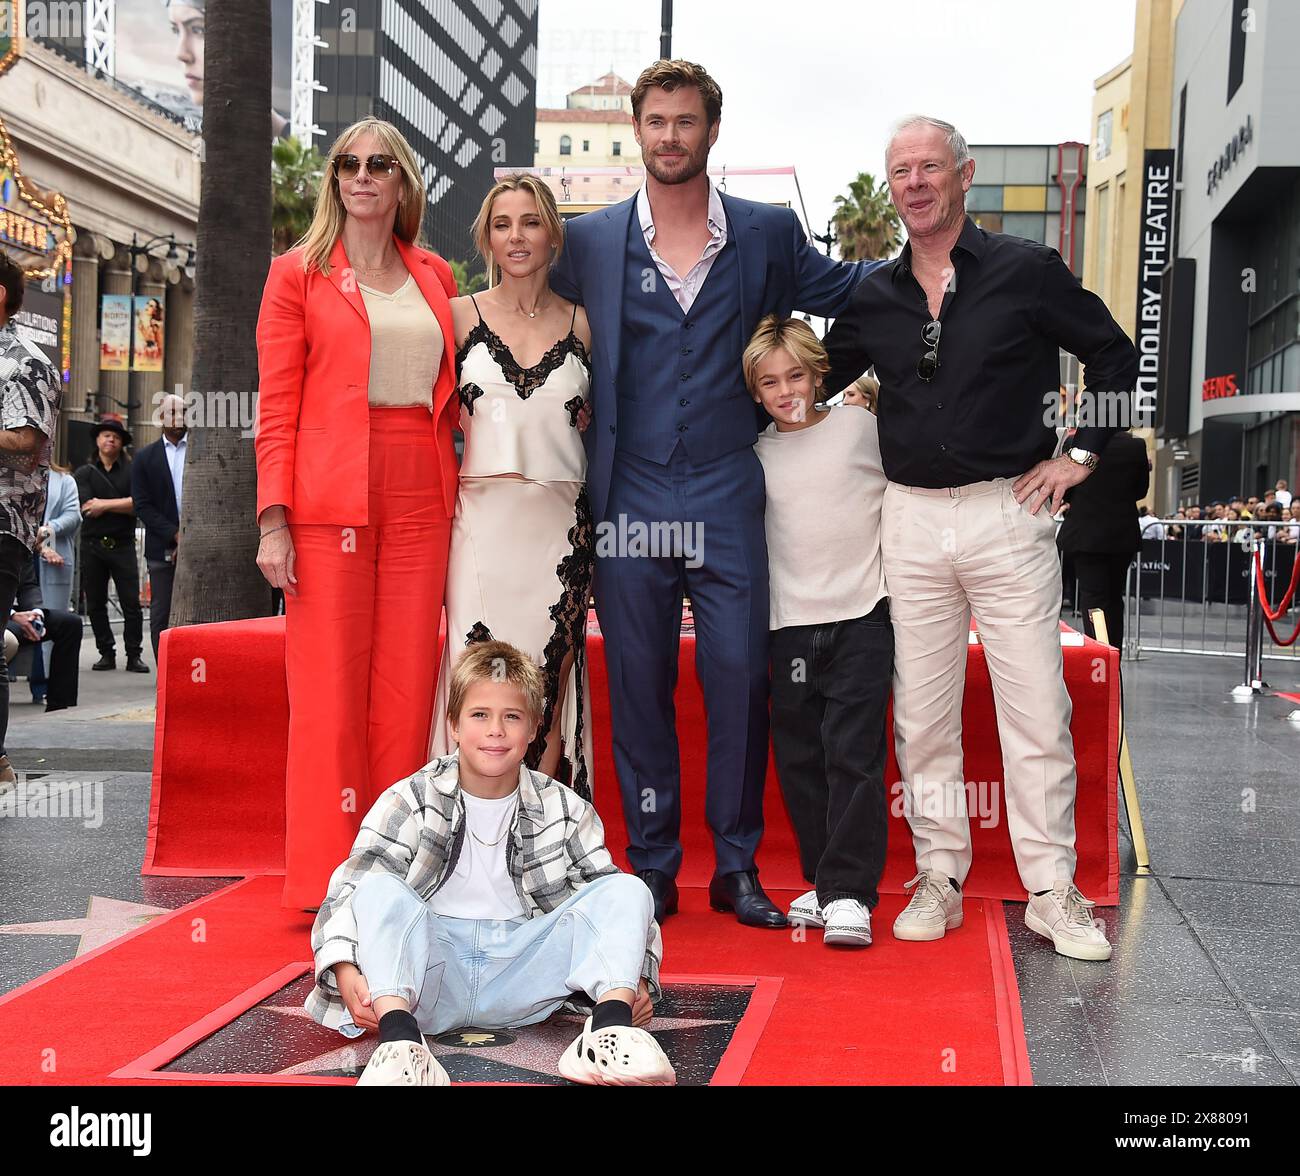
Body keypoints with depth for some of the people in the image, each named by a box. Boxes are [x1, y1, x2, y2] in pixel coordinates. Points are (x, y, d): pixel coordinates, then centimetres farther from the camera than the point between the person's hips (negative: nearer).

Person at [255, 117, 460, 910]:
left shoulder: (435, 277, 16)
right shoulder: (299, 273, 7)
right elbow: (277, 406, 1)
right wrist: (274, 520, -8)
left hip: (421, 500, 3)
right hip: (330, 497, -3)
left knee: (407, 685, 3)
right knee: (331, 687, -2)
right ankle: (331, 877, 5)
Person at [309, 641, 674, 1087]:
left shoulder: (566, 811, 8)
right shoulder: (408, 802, 2)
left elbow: (609, 902, 8)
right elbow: (350, 888, -6)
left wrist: (635, 977, -10)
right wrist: (345, 969, -25)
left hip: (520, 979, 2)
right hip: (431, 976, -1)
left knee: (629, 890, -15)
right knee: (379, 888, -28)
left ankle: (610, 1029, -38)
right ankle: (400, 1042, -47)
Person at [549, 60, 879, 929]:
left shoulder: (767, 234, 7)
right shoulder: (591, 241, 7)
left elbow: (843, 288, 21)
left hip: (727, 497, 0)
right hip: (630, 495, 0)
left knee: (740, 678, 0)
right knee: (639, 685, 5)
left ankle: (739, 866, 13)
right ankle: (652, 866, 17)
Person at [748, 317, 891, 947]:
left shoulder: (860, 427, 1)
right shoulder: (756, 455, 9)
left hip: (862, 617, -3)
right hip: (791, 624, 3)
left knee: (853, 754, -9)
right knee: (799, 758, 6)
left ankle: (849, 891, -5)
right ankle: (823, 879, 19)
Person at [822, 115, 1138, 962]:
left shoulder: (1026, 271, 0)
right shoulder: (872, 297, 9)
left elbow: (1116, 356, 7)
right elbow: (814, 383, 23)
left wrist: (1080, 454, 1)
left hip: (1007, 512, -3)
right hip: (912, 520, 3)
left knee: (1037, 709, -1)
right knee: (922, 714, 6)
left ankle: (1052, 890, 9)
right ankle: (940, 878, 18)